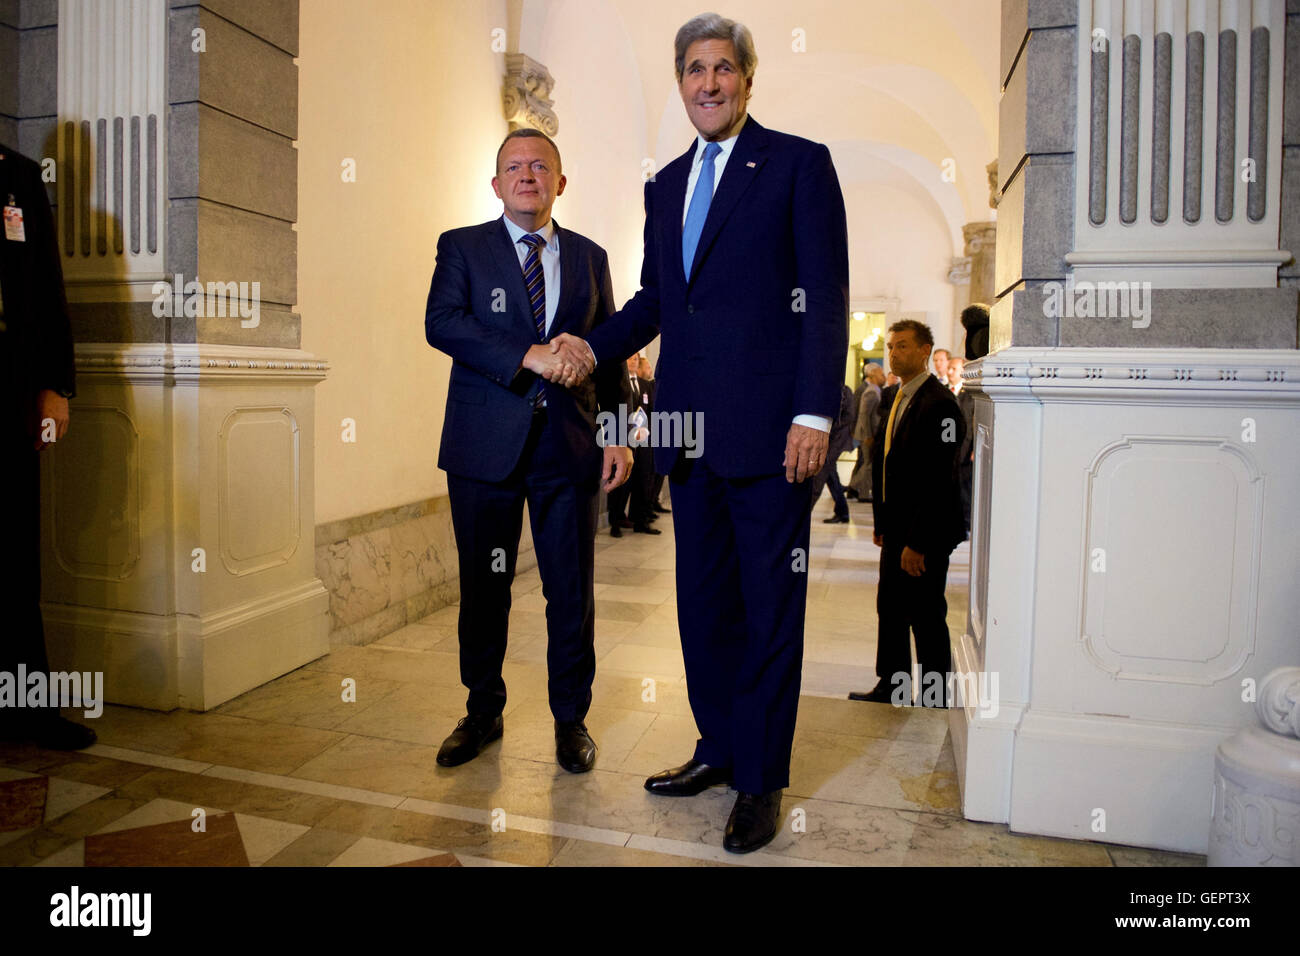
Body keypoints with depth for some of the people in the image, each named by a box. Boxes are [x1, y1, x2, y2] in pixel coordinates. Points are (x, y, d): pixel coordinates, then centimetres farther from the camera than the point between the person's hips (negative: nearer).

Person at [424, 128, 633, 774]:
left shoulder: (589, 256, 15)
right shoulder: (461, 247, 7)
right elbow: (441, 323, -10)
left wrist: (618, 433, 3)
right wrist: (530, 356, -20)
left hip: (569, 446, 2)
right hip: (487, 444, -1)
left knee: (571, 589, 5)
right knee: (483, 586, 7)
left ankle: (571, 718, 22)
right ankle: (483, 713, 26)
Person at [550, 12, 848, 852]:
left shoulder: (799, 164, 1)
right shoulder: (666, 184, 19)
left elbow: (826, 297, -6)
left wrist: (815, 413, -14)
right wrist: (591, 350, 7)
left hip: (767, 427, -6)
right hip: (690, 429, 6)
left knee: (770, 607, 3)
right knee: (703, 599, 13)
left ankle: (762, 780, 17)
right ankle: (719, 748, 30)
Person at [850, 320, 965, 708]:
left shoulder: (938, 404, -17)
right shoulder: (898, 398, 12)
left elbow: (938, 481, -21)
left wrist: (918, 543, -21)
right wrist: (883, 522, 13)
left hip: (925, 535, -9)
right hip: (897, 530, 9)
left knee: (927, 619, 3)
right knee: (890, 610, 17)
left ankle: (934, 701, 18)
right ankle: (891, 687, 32)